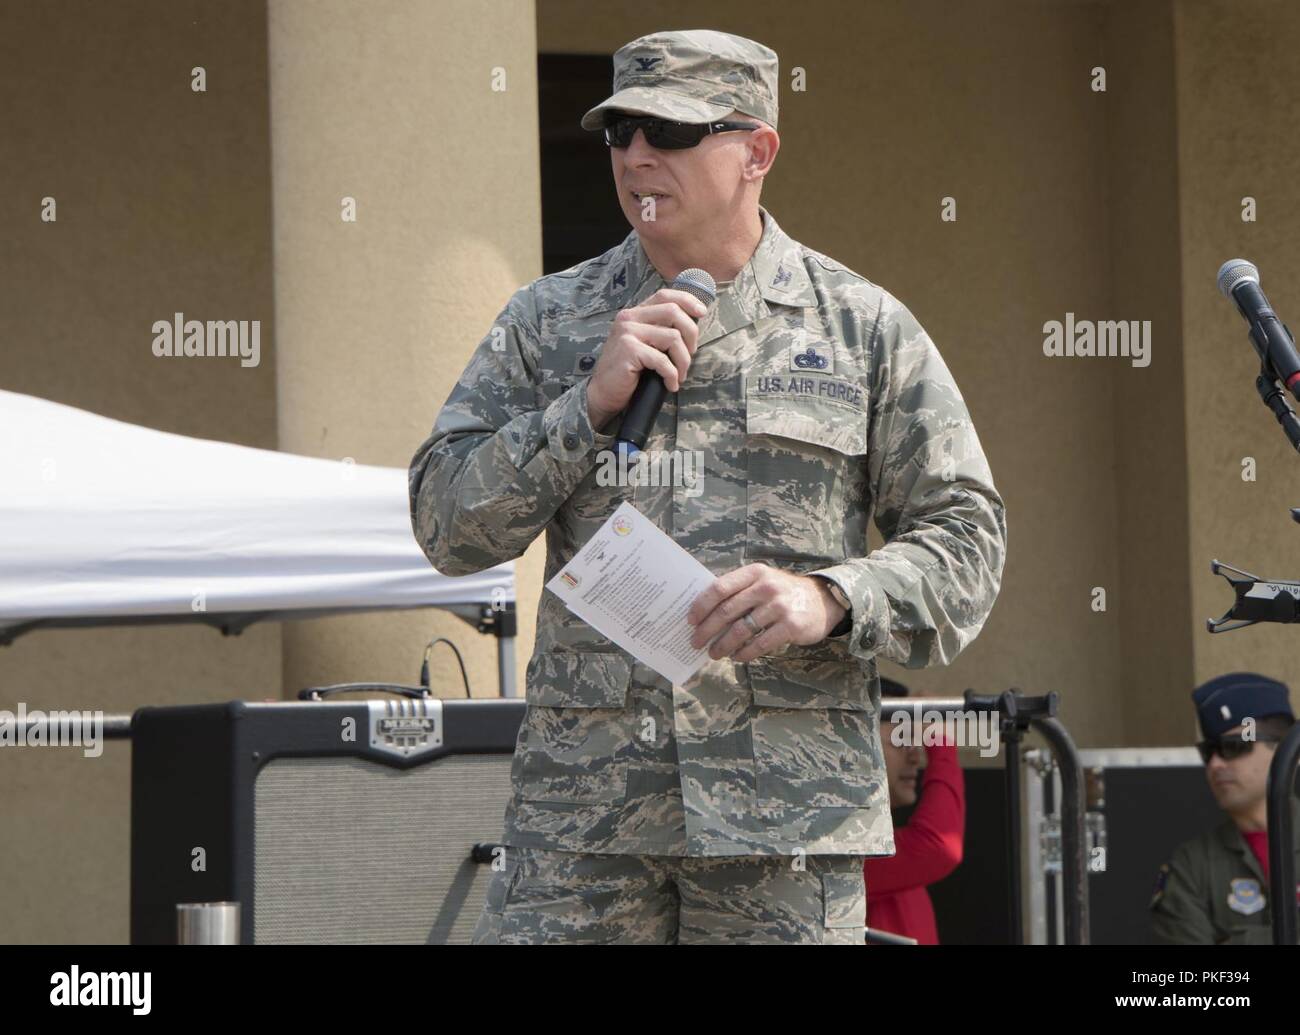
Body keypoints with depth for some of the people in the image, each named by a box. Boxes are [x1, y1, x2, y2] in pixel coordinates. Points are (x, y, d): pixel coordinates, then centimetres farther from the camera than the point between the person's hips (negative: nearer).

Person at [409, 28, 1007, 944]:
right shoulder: (547, 323, 12)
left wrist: (828, 599, -14)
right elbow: (448, 527, 5)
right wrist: (590, 404, -7)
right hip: (582, 789, 1)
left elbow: (966, 538, 5)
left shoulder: (864, 328, 8)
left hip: (786, 798, -1)